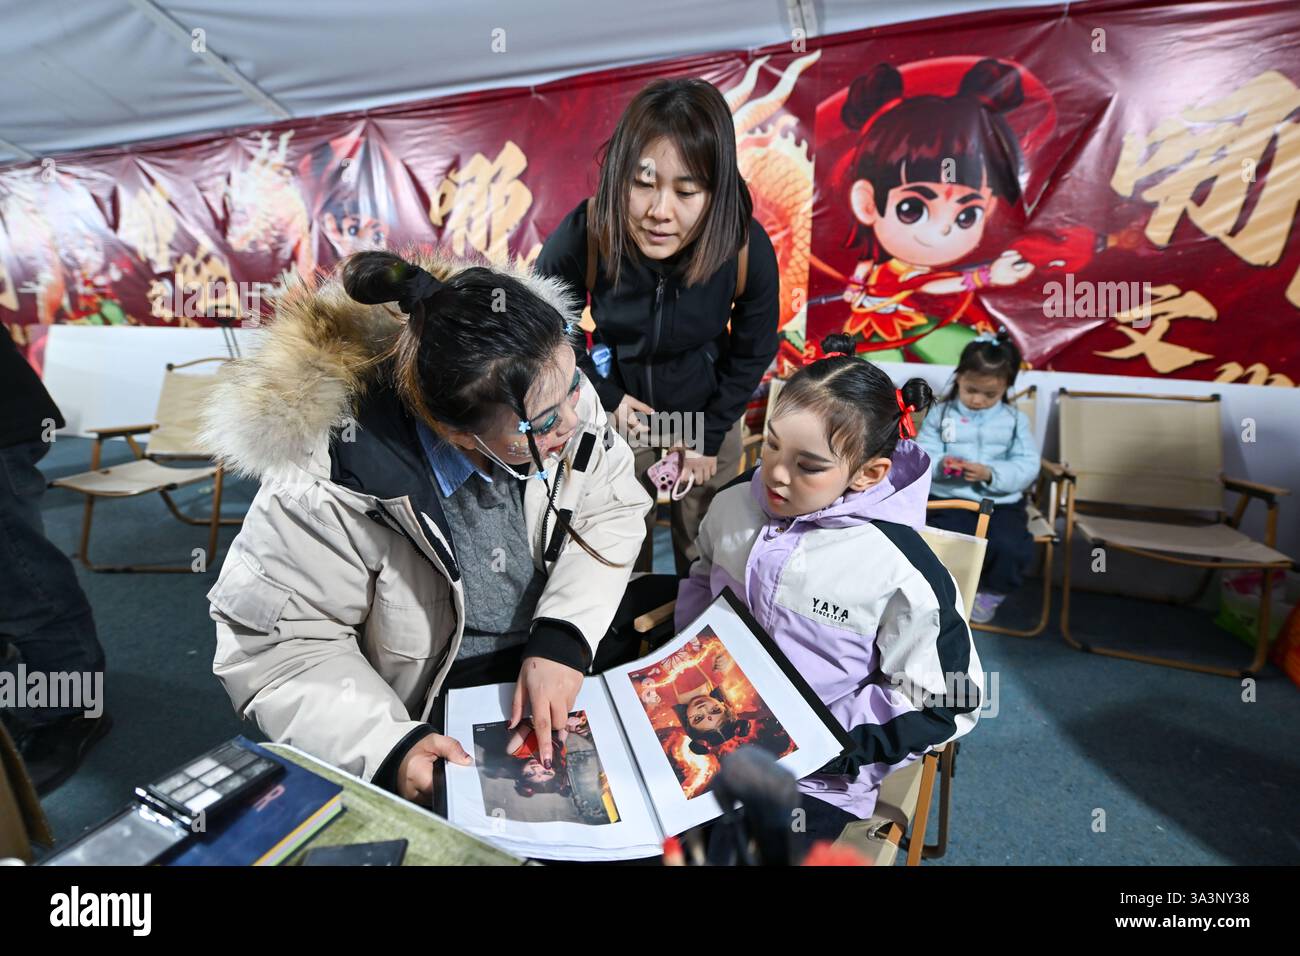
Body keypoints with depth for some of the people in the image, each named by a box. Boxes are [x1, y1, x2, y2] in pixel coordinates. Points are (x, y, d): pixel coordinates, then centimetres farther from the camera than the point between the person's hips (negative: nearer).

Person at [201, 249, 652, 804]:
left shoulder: (553, 382, -18)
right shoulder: (326, 491, -28)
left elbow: (613, 509, -6)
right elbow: (270, 647, -16)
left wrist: (564, 638, -19)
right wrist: (388, 748, -29)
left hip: (556, 680, 3)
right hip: (424, 719, -2)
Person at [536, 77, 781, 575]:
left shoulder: (748, 247, -27)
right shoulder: (582, 236, -29)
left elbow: (754, 352, -9)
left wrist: (710, 437, -6)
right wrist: (607, 397, -10)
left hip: (706, 412, 0)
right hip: (616, 413, 0)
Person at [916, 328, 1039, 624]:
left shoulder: (1015, 420, 7)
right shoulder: (941, 414, 6)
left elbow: (1027, 467, -2)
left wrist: (990, 474, -19)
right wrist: (940, 465, -23)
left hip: (1001, 501, 1)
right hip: (949, 499, -1)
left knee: (1010, 547, -25)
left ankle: (992, 592, 8)